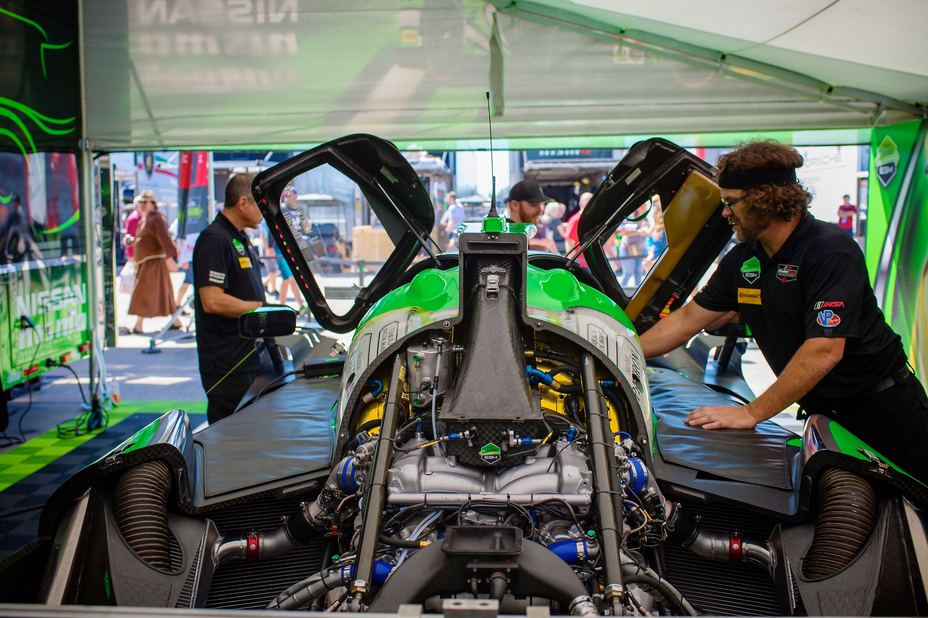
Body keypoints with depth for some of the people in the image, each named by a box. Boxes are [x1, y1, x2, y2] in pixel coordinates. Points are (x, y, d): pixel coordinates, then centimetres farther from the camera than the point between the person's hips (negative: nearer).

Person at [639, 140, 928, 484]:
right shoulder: (742, 260, 1)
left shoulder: (831, 250, -22)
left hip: (882, 407, -6)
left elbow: (824, 352, -30)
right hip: (824, 411, 7)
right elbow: (688, 319, 9)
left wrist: (752, 413, -28)